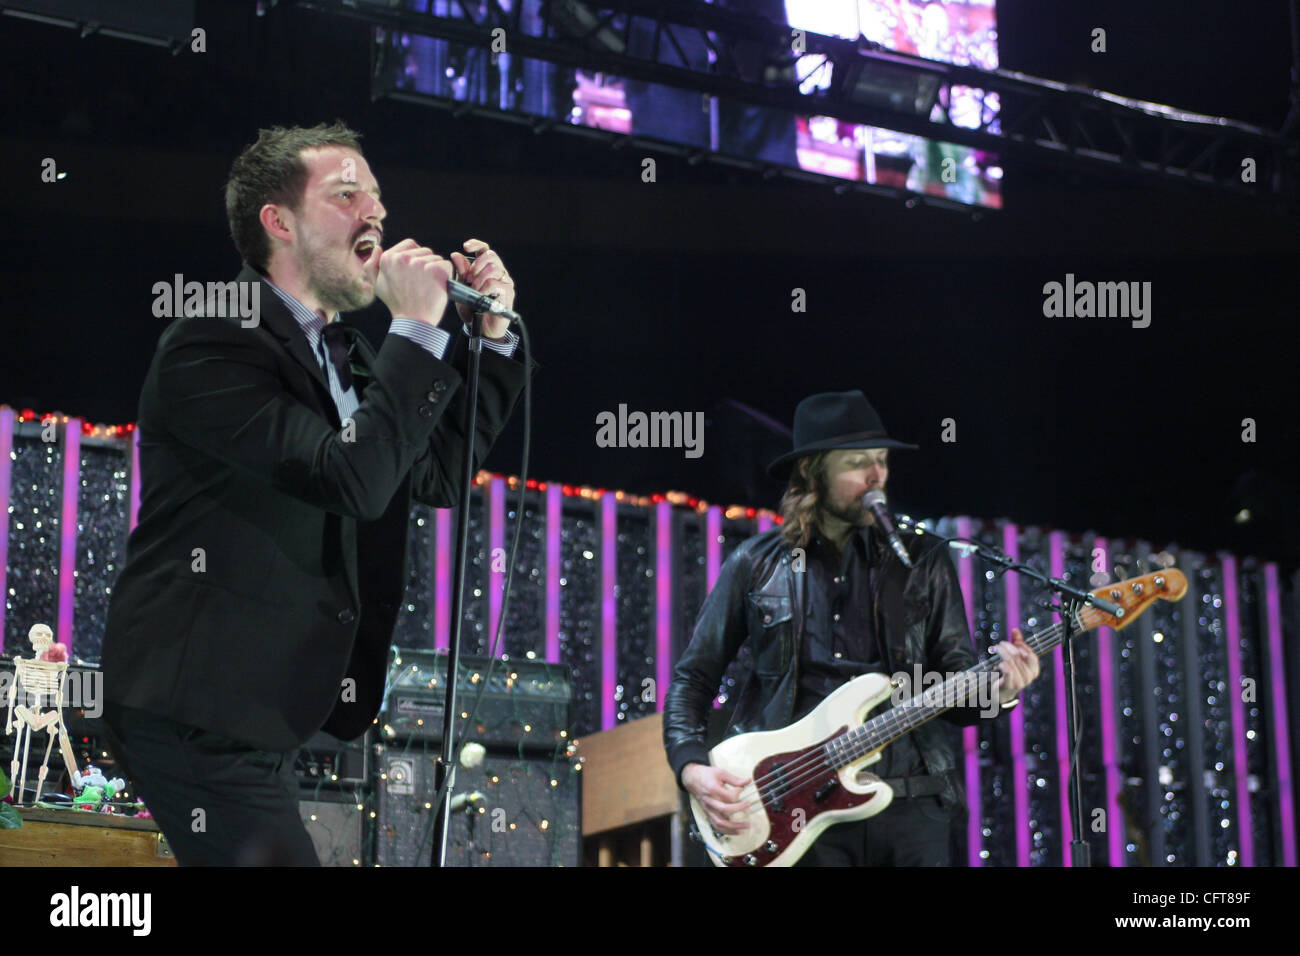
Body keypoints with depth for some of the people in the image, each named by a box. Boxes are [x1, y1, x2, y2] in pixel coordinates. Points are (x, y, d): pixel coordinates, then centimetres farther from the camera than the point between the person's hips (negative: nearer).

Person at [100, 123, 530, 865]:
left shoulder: (343, 357, 13)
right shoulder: (214, 344, -15)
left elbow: (439, 476, 14)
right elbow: (352, 478, -26)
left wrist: (492, 337, 5)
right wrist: (416, 330, -22)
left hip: (263, 713, 9)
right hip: (198, 712, -9)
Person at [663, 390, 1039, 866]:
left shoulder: (923, 561, 10)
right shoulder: (757, 564, 8)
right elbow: (692, 678, 12)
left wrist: (995, 690, -13)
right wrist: (691, 767, -4)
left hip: (907, 801, 1)